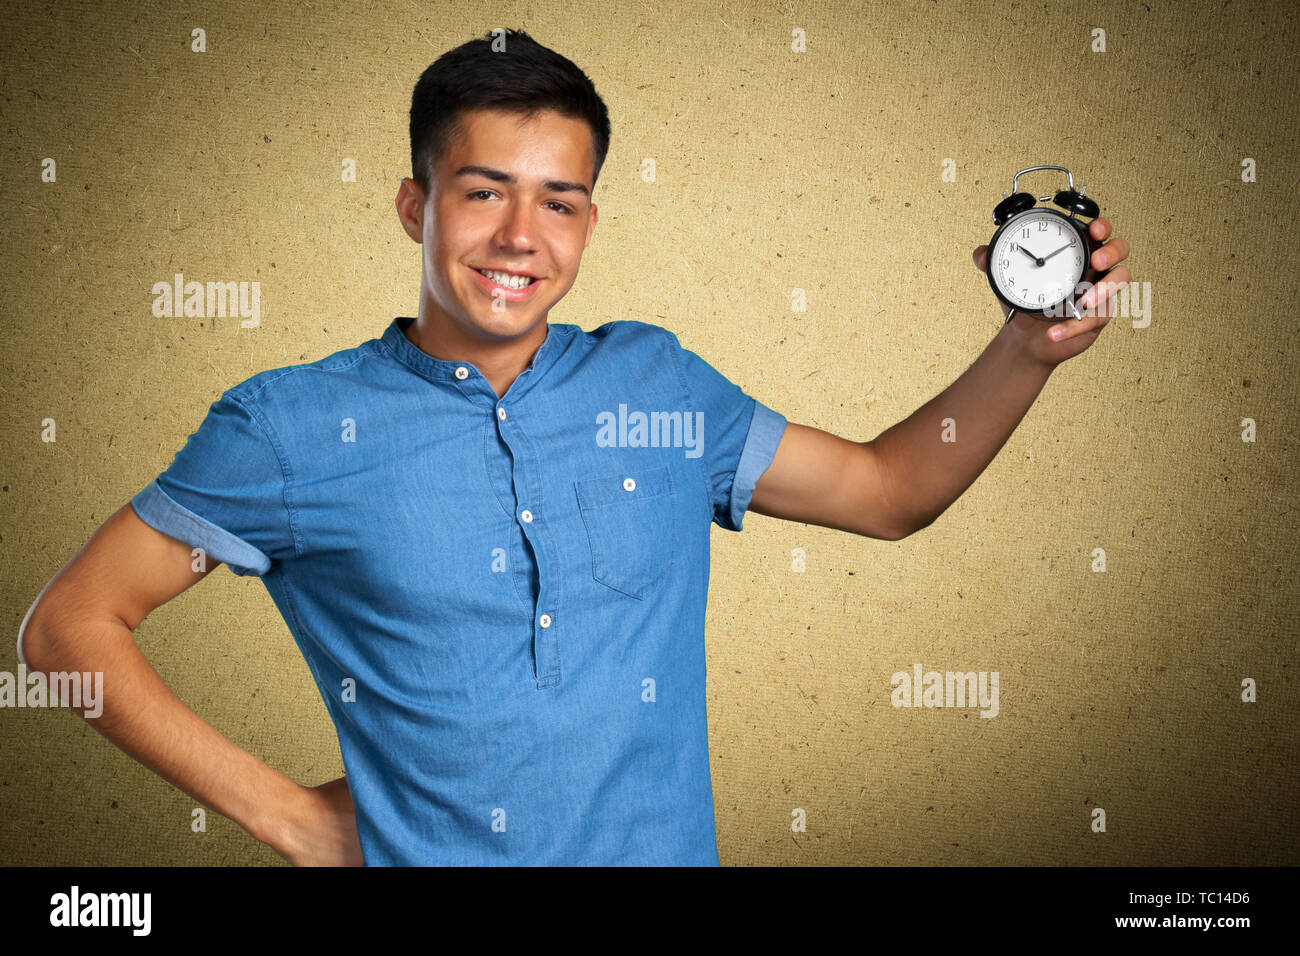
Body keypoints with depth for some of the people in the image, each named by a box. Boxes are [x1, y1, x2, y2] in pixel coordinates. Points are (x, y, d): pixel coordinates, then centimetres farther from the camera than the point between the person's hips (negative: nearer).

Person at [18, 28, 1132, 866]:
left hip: (669, 851, 3)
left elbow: (889, 489, 12)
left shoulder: (656, 383, 3)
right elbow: (70, 624, -2)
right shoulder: (295, 425, -6)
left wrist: (1030, 349, -4)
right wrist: (286, 815, -7)